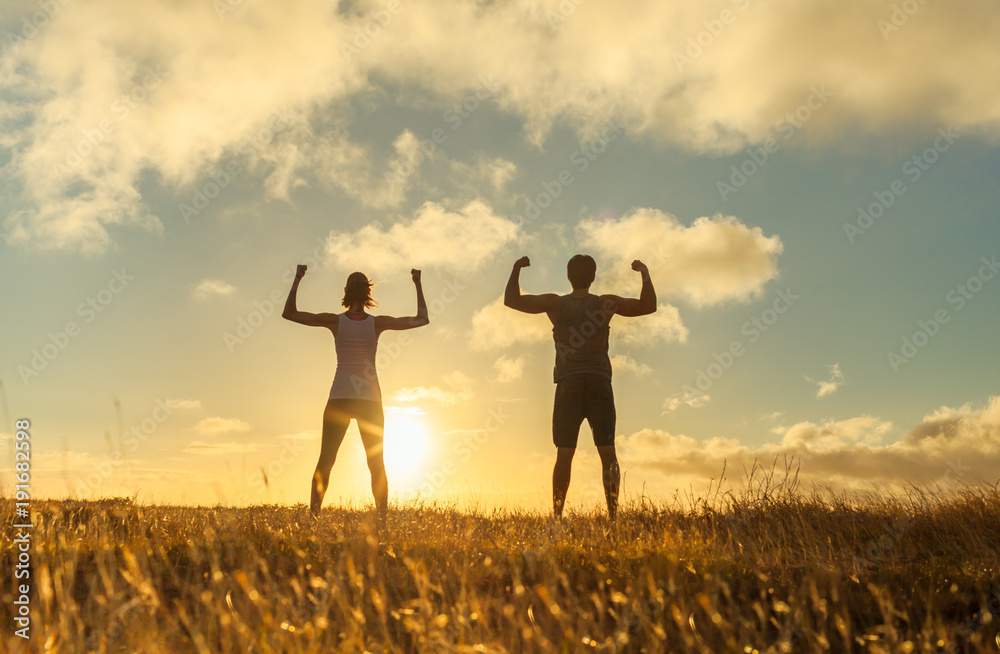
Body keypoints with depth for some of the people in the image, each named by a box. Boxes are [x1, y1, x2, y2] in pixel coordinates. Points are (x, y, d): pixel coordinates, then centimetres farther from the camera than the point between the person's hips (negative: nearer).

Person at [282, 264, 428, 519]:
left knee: (325, 461, 6)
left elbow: (288, 314, -1)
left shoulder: (336, 320, -3)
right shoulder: (377, 322, -2)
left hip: (339, 399, 0)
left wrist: (297, 279, 4)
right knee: (376, 463, 9)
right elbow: (422, 319, 4)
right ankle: (383, 517, 8)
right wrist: (418, 284, 8)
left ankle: (313, 515, 2)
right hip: (370, 400, 0)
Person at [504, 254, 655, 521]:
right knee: (608, 452, 2)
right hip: (599, 383, 0)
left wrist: (517, 268, 14)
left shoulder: (556, 303, 4)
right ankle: (613, 514, 0)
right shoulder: (605, 303, 5)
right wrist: (645, 274, 18)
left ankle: (557, 516, -2)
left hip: (569, 384, 0)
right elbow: (648, 306, 11)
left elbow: (512, 300, 3)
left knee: (564, 454, 0)